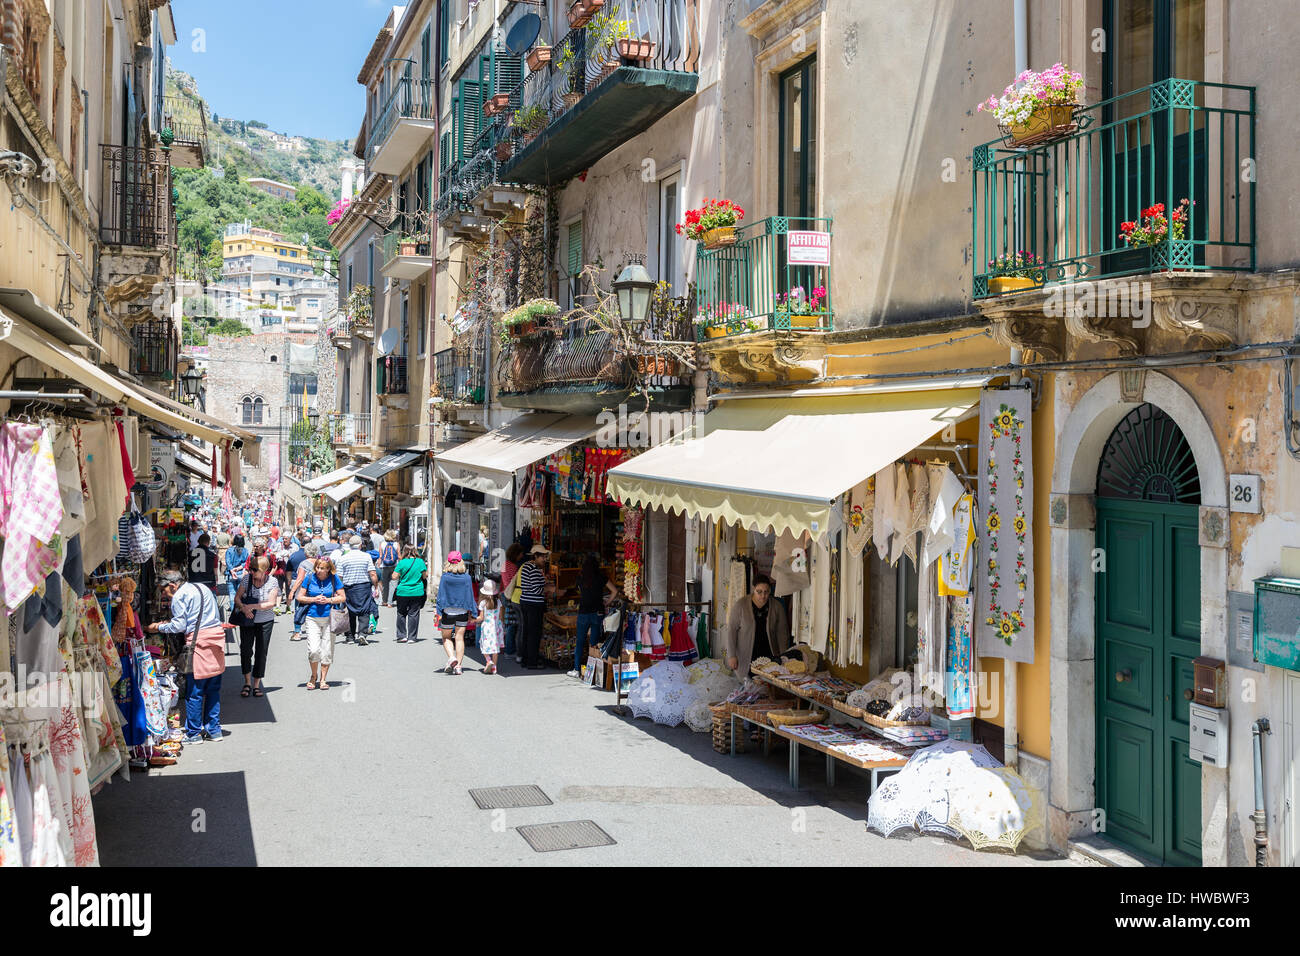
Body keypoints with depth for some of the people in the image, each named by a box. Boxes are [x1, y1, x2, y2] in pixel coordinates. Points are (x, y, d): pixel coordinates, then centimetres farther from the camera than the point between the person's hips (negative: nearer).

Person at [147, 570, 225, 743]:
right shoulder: (202, 588, 20)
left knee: (194, 691, 1)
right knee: (213, 689, 13)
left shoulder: (179, 596, -5)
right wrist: (169, 623, 26)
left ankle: (194, 734, 7)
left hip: (199, 640, -8)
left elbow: (180, 626, -9)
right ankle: (214, 730, 18)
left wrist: (158, 628, 5)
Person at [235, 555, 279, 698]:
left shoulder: (272, 582, -10)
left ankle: (256, 685, 14)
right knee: (245, 650, -6)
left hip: (265, 621, -1)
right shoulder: (248, 578, -5)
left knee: (261, 653, 2)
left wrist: (252, 606, -24)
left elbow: (271, 603, -15)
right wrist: (244, 608, -22)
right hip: (247, 621, 1)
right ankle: (247, 683, 9)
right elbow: (237, 597, -3)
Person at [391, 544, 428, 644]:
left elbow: (394, 577, -8)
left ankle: (402, 636, 14)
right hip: (417, 592, 2)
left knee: (401, 614, 13)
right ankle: (412, 637, 7)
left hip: (403, 592, -2)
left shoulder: (402, 563, -9)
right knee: (413, 614, 7)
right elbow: (425, 575, 7)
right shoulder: (421, 562, -3)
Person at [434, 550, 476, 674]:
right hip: (462, 612, 2)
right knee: (460, 638, 8)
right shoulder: (467, 577, -4)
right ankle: (458, 665, 5)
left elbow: (440, 595, -5)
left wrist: (438, 612, -1)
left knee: (446, 637, 14)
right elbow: (470, 595, 2)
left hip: (448, 612, -2)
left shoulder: (445, 577, -8)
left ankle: (451, 657, -10)